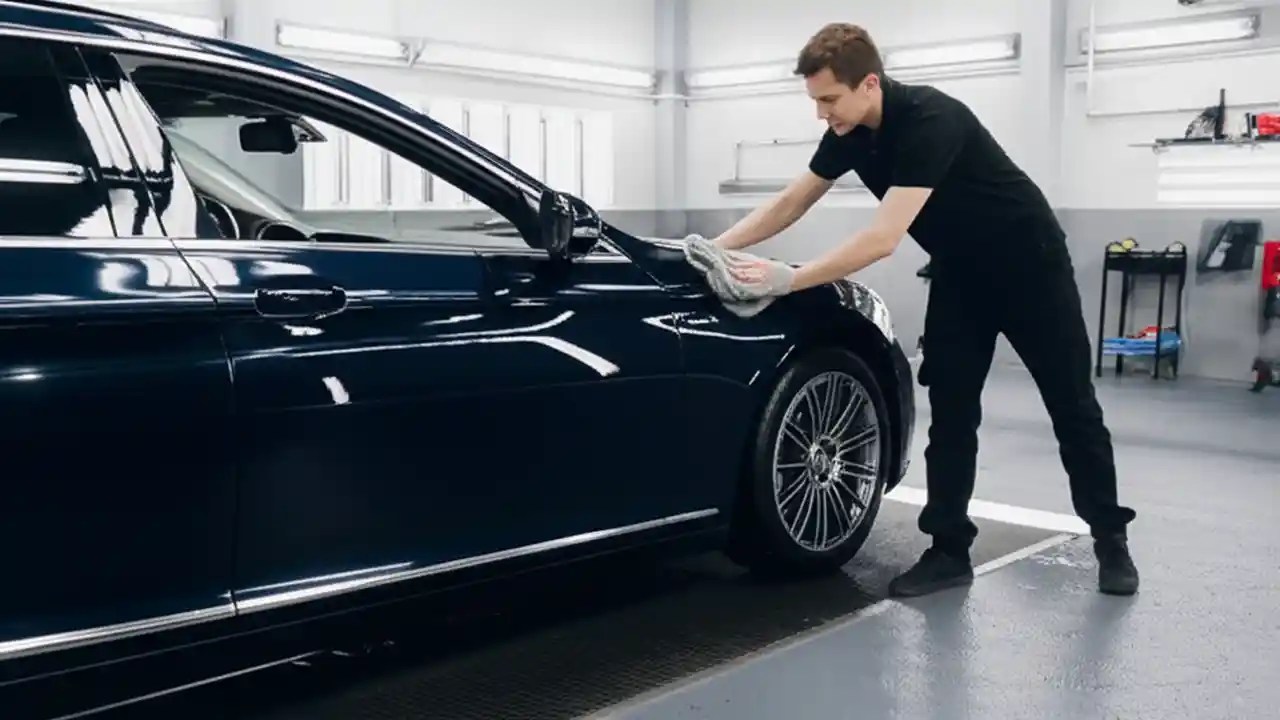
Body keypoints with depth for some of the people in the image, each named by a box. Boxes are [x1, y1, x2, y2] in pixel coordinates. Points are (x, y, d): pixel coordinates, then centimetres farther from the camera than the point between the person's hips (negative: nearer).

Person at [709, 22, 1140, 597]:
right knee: (950, 410, 1)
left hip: (1029, 264, -7)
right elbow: (791, 203, 2)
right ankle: (950, 550, 7)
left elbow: (883, 239, -39)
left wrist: (787, 280, -39)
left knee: (1072, 407, 3)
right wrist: (716, 248, -7)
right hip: (960, 272, 7)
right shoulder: (849, 133, -9)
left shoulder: (930, 120, -34)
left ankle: (1110, 539, 19)